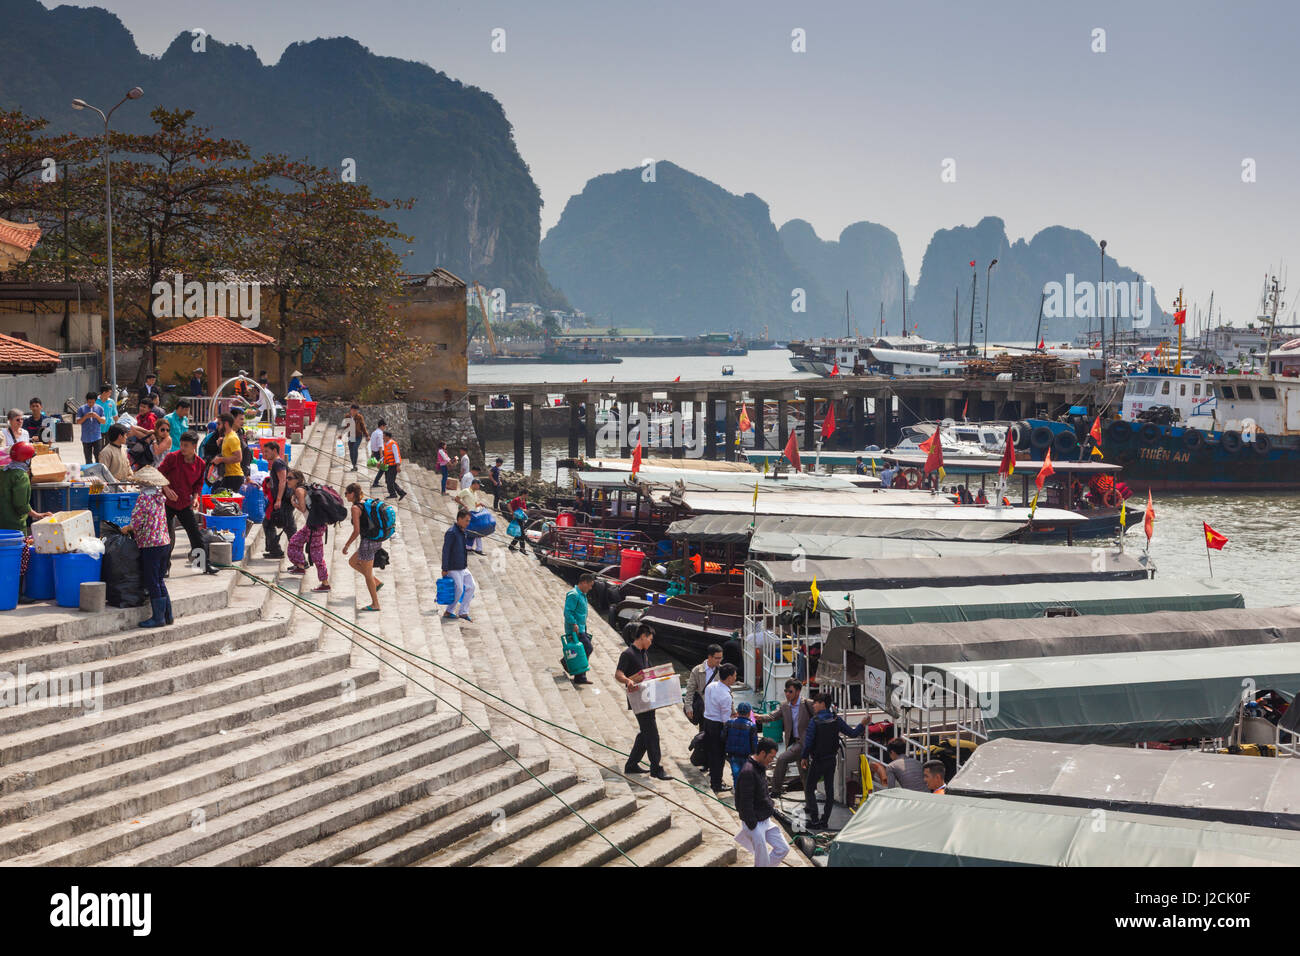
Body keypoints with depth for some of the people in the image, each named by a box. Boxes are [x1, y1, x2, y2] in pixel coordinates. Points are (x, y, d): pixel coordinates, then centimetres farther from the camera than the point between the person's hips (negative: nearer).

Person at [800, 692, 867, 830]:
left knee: (809, 788, 5)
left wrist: (804, 757, -2)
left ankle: (815, 820, -4)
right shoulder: (837, 720, -1)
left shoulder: (814, 721, -15)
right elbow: (852, 733, 2)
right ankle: (825, 821, 15)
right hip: (831, 760, 5)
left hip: (818, 761, -5)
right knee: (829, 790, 11)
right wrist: (862, 725, 18)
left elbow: (808, 741, -15)